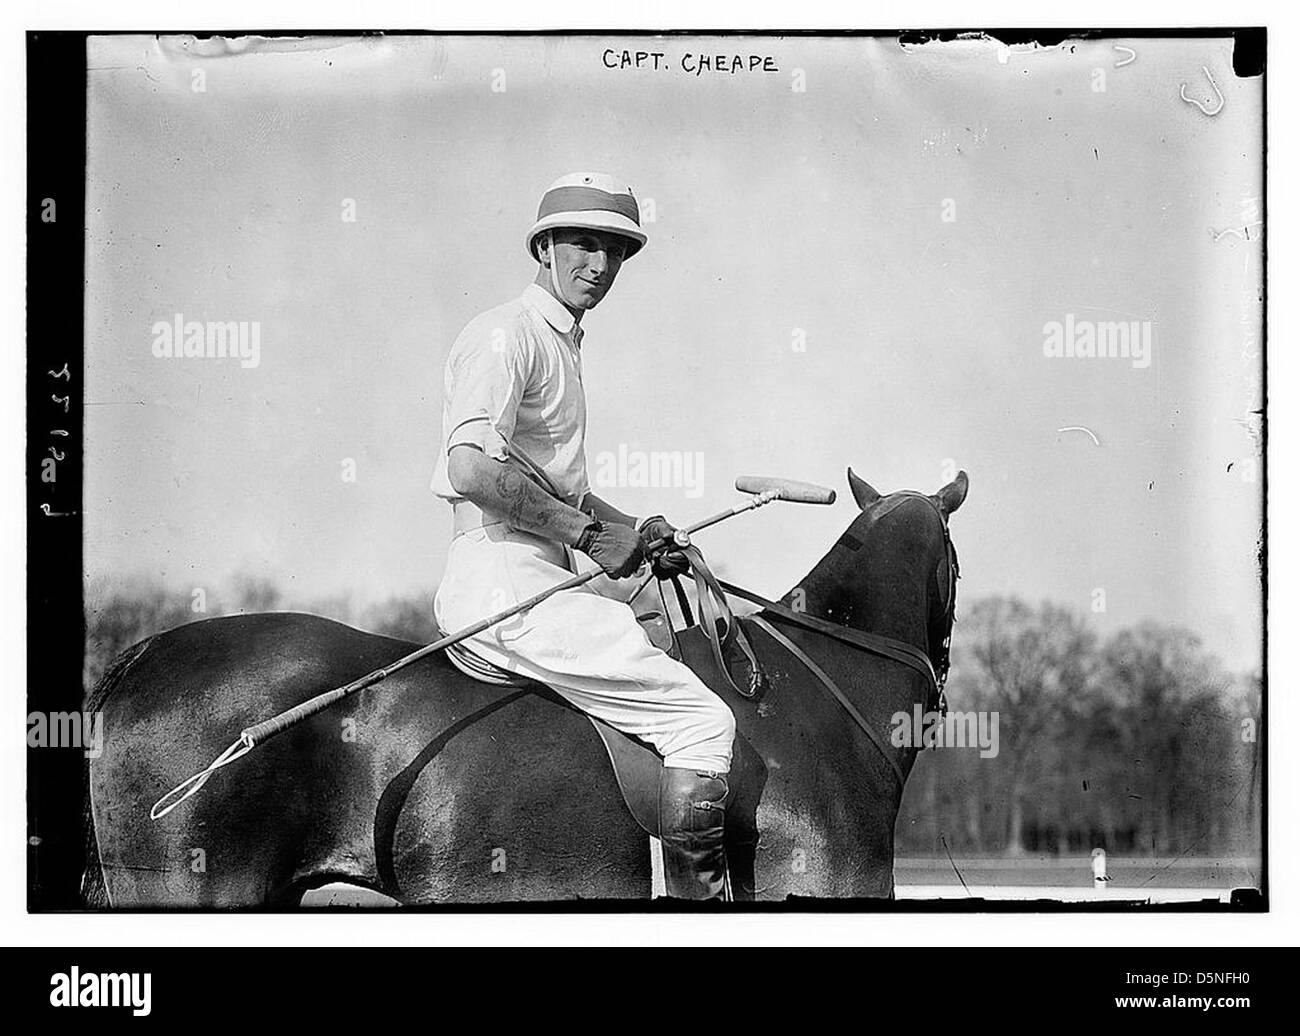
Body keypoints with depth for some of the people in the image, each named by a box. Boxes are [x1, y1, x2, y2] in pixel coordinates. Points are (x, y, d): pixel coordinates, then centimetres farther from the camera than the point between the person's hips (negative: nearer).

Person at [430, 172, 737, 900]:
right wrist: (590, 532, -18)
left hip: (545, 578, 11)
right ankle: (701, 894, -12)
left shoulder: (562, 342, 22)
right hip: (505, 580, -11)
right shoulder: (506, 334, -10)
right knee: (703, 720, -14)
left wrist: (635, 535, 14)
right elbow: (472, 466, -25)